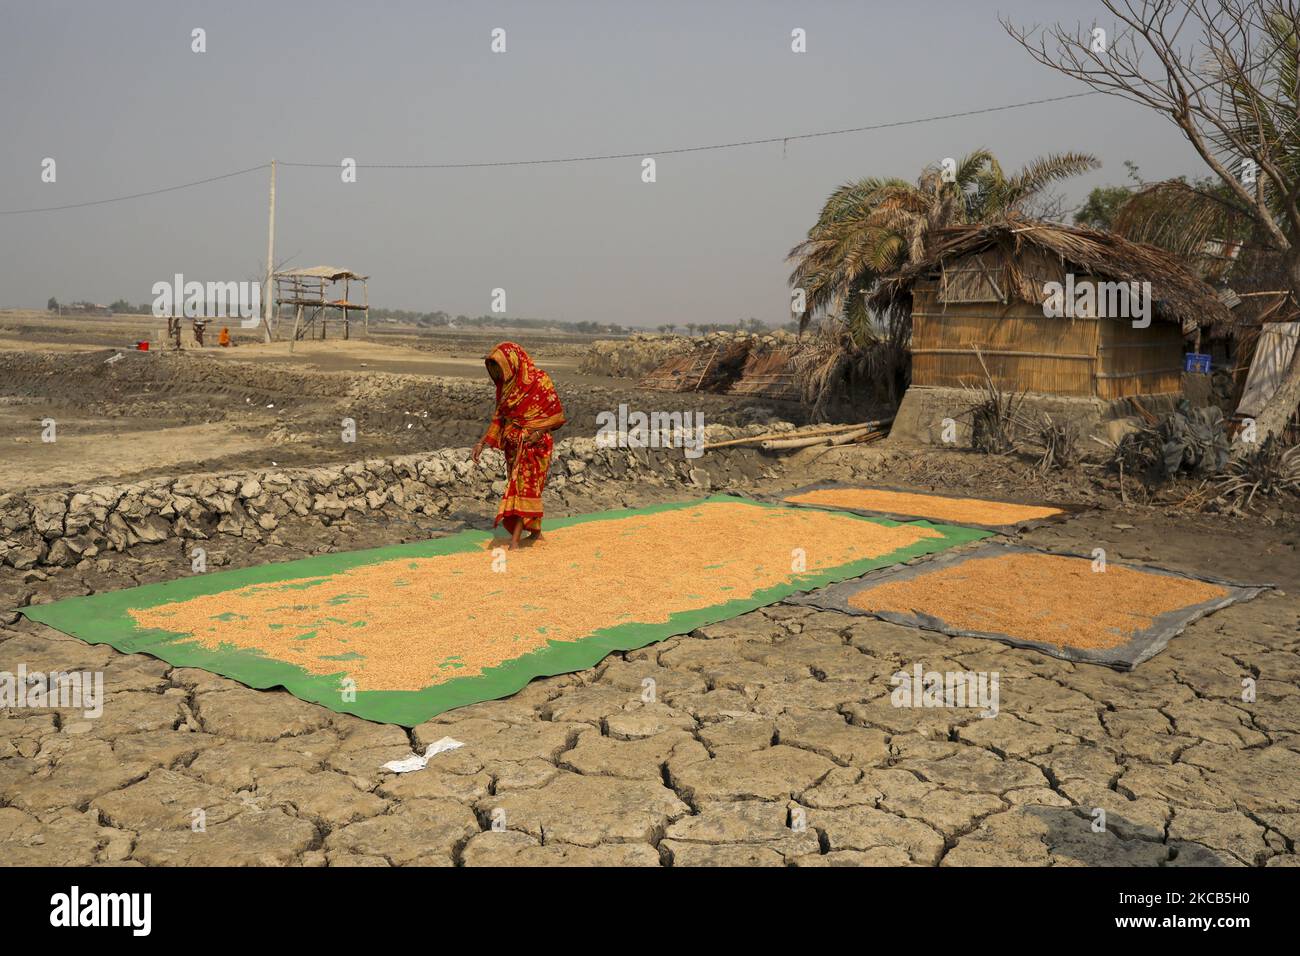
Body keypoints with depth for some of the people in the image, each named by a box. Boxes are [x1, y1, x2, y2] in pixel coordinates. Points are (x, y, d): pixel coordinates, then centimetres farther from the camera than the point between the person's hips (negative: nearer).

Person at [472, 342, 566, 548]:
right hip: (513, 445, 6)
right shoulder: (505, 384, 7)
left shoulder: (540, 381, -12)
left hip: (533, 444, -6)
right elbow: (499, 417, 14)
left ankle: (514, 541, -15)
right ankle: (536, 532, 24)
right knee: (528, 488, 11)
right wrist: (482, 442, 7)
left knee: (523, 486, -11)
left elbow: (556, 415, -7)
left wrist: (538, 432, -20)